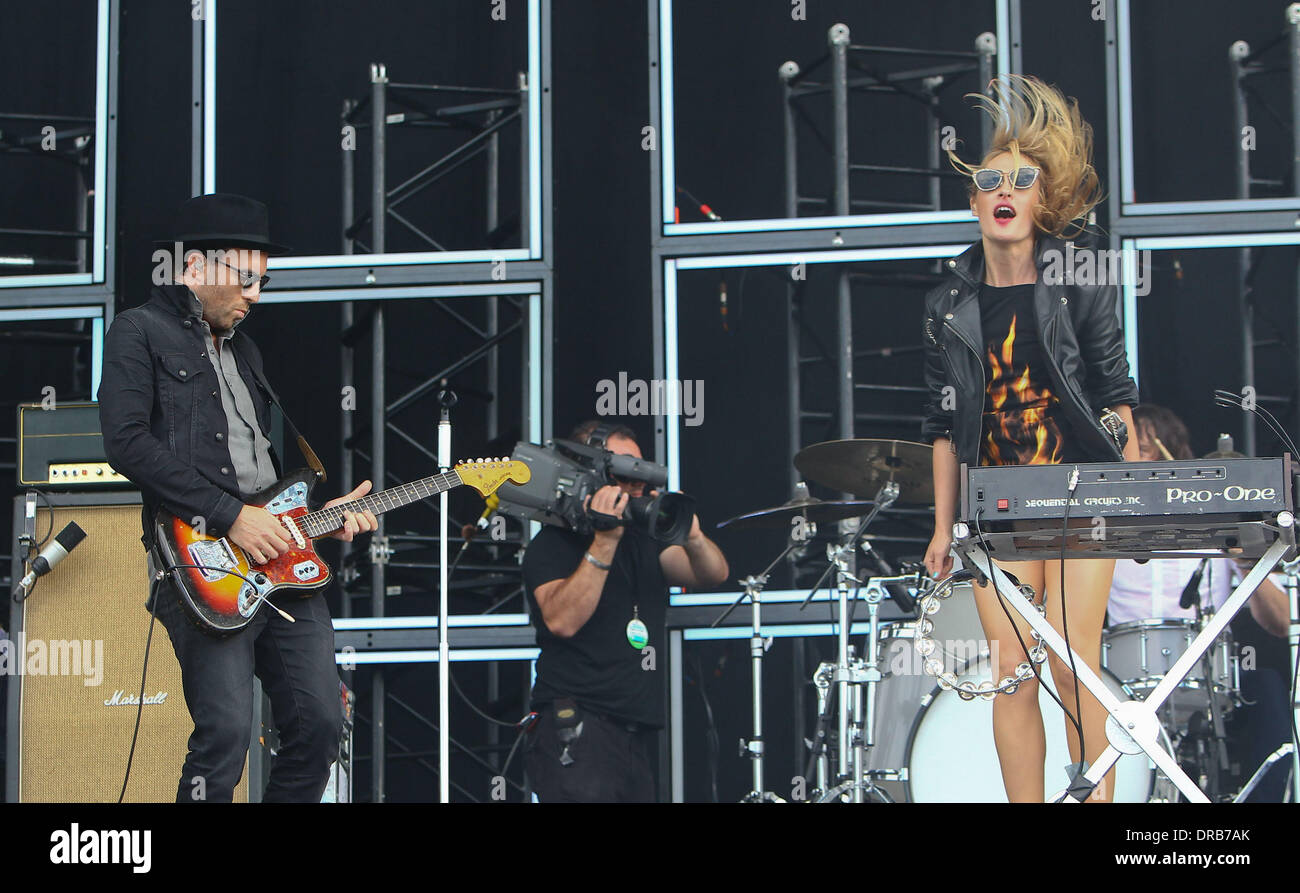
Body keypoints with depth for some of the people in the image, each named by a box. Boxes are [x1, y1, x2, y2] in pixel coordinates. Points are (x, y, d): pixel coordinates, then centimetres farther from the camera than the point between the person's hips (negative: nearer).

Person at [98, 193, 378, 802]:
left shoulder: (242, 348, 27)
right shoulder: (140, 333, 1)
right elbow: (128, 443, -13)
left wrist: (321, 512, 14)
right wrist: (230, 516, -15)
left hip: (281, 558, 8)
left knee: (319, 725, 1)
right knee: (225, 734, -17)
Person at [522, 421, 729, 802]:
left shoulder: (642, 539, 18)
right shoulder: (552, 545, -3)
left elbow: (714, 574, 8)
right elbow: (562, 620, -21)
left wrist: (691, 536, -14)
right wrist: (604, 542, -21)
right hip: (577, 733, -8)